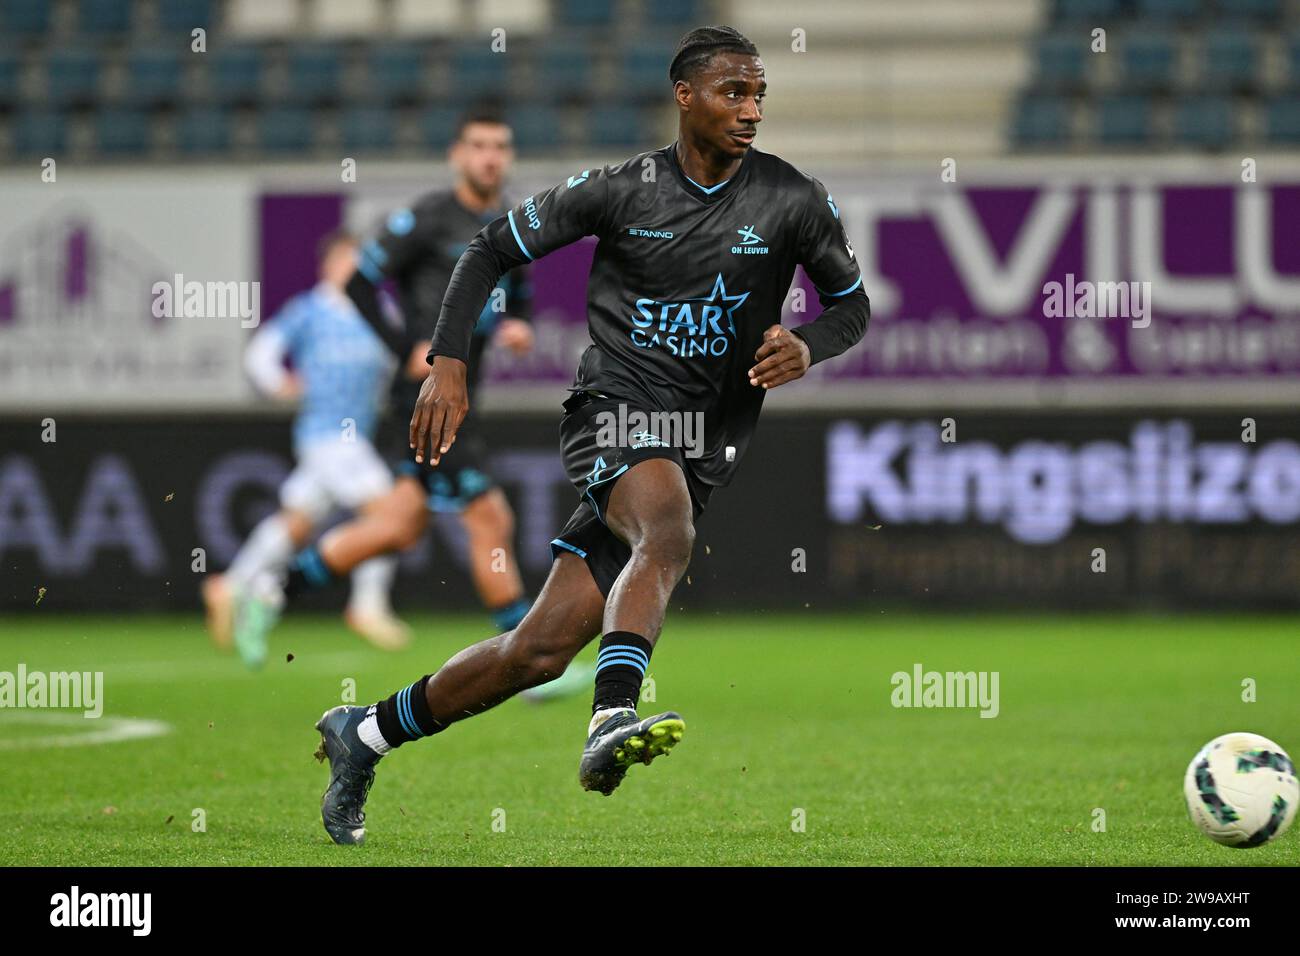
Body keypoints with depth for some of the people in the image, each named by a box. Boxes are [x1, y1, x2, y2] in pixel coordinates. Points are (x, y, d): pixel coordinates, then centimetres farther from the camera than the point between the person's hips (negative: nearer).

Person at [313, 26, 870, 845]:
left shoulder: (795, 202, 0)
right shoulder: (619, 191, -2)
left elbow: (853, 305, 12)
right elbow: (491, 250, 7)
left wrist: (808, 347, -11)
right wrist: (448, 367, -4)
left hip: (704, 447, 2)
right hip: (614, 407, -2)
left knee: (543, 650, -3)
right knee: (670, 532, -37)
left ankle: (365, 734, 13)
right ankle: (612, 720, -52)